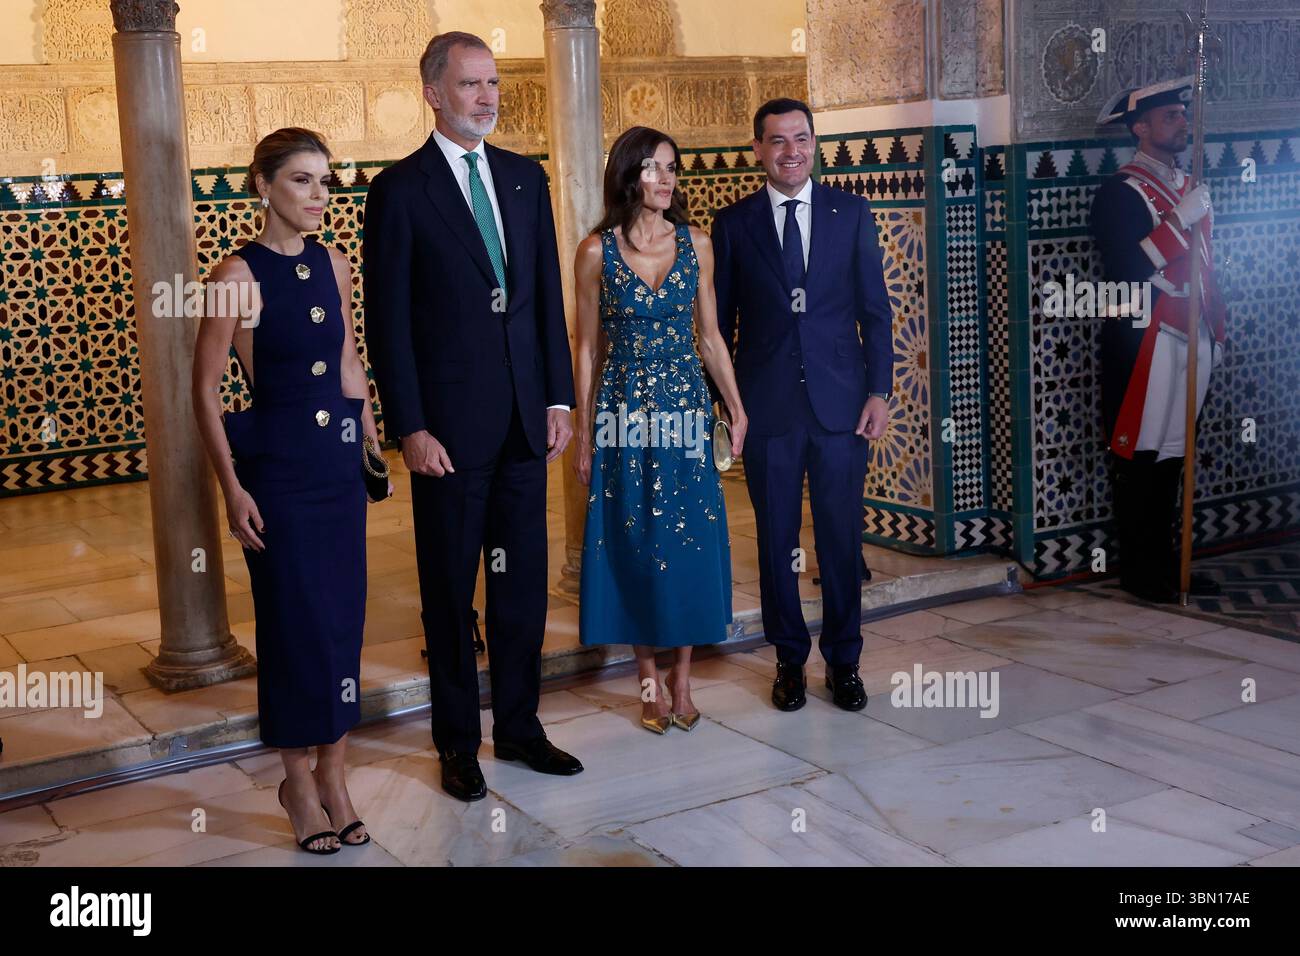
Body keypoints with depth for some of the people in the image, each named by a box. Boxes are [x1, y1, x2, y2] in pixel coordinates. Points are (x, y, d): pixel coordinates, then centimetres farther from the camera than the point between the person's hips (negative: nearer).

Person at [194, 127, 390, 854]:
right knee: (294, 621, 3)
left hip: (341, 460, 5)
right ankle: (299, 780, 21)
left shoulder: (335, 265, 6)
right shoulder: (238, 275, -10)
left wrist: (374, 443, 14)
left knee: (343, 616, 9)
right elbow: (207, 391, -9)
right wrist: (232, 487, -13)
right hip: (276, 465, -5)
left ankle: (334, 776, 22)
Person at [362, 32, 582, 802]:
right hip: (449, 424, -4)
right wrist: (410, 428, -12)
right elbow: (388, 319, -7)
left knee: (525, 580, 12)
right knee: (450, 587, 7)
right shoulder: (400, 189, -5)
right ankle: (458, 743, 21)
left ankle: (519, 727, 26)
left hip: (524, 418, 5)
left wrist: (559, 398, 5)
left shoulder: (525, 178, 10)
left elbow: (548, 296, 11)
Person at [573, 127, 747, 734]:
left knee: (690, 542, 4)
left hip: (685, 409, 2)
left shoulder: (695, 243, 3)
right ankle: (649, 681, 17)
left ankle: (681, 679, 17)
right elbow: (585, 349, 1)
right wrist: (583, 436, -1)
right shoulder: (596, 252, -3)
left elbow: (710, 336, 9)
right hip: (624, 415, -2)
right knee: (634, 544, 4)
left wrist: (737, 408, 3)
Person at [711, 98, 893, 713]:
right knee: (776, 541, 8)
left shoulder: (851, 213, 6)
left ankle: (843, 661, 21)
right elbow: (721, 322, 7)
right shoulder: (732, 224, 4)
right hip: (768, 406, 0)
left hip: (840, 402, 0)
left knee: (842, 538, 6)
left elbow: (875, 309, 6)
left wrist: (879, 391, -2)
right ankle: (789, 658, 23)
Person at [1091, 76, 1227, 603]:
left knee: (1172, 452, 11)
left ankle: (1165, 560, 19)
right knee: (1138, 455, -2)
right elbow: (1127, 268, -20)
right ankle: (1138, 569, 6)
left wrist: (1214, 334, 19)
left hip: (1187, 341, 8)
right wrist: (1181, 219, -20)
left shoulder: (1188, 186, 17)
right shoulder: (1121, 191, -8)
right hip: (1142, 345, -8)